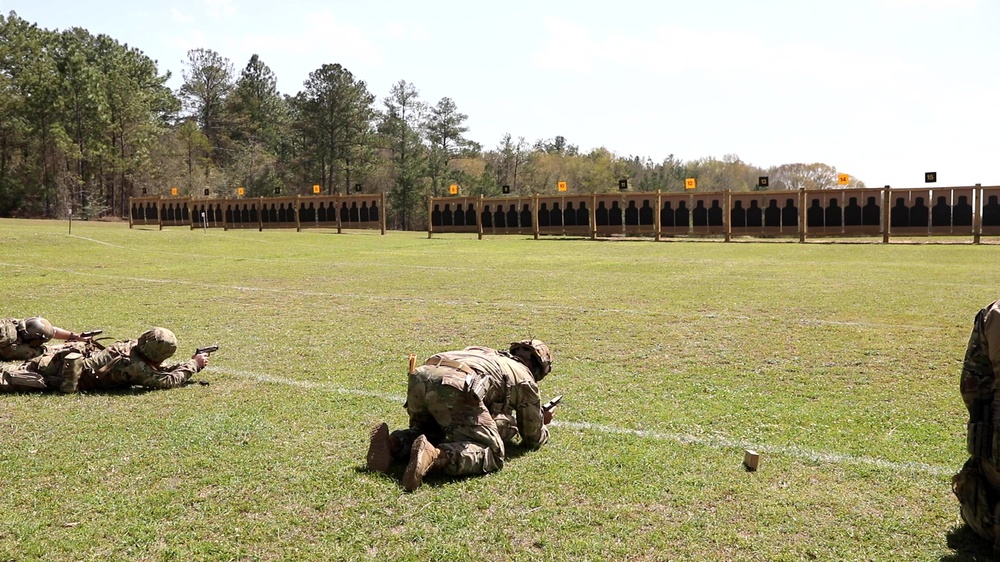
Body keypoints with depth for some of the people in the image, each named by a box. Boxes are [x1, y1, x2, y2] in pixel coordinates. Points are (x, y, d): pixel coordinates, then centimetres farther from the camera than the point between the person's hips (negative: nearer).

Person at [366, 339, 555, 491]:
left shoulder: (486, 354, 42)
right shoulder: (526, 380, 26)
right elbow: (533, 438, 33)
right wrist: (543, 422, 54)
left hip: (420, 376, 7)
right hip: (457, 387, -7)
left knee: (430, 433, 31)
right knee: (493, 453, -1)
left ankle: (393, 443, 1)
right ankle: (434, 456, -26)